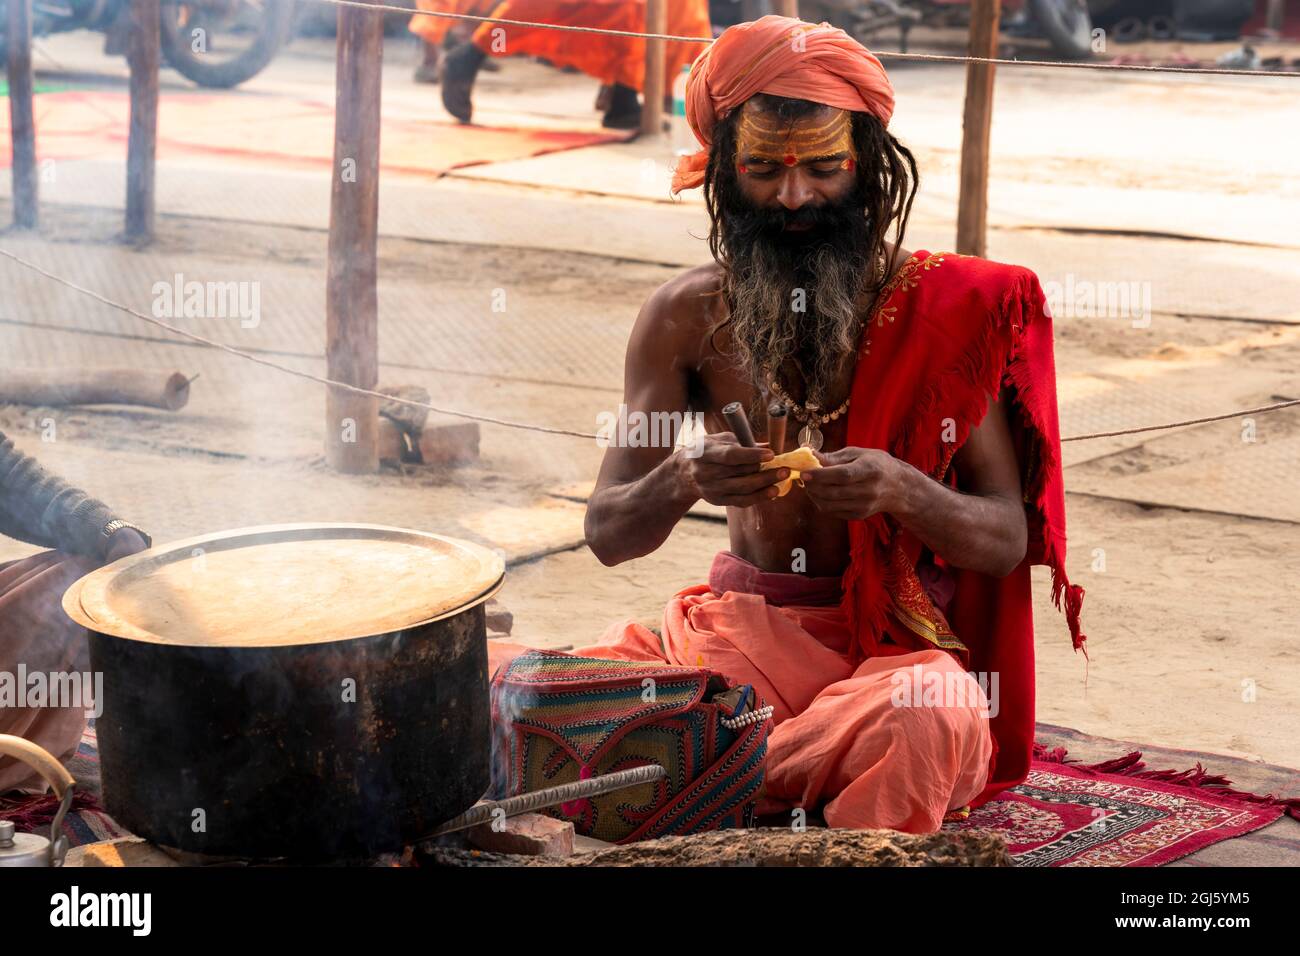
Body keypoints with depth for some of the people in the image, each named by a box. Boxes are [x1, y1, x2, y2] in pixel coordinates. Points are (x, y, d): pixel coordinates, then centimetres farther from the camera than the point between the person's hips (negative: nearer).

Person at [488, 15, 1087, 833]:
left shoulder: (942, 306, -4)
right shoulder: (688, 318, 2)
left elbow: (1007, 539, -5)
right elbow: (609, 534, 1)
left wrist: (902, 490, -27)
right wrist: (683, 479, -22)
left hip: (895, 640, -2)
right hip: (738, 628, 2)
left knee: (932, 716, -39)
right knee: (500, 677, -22)